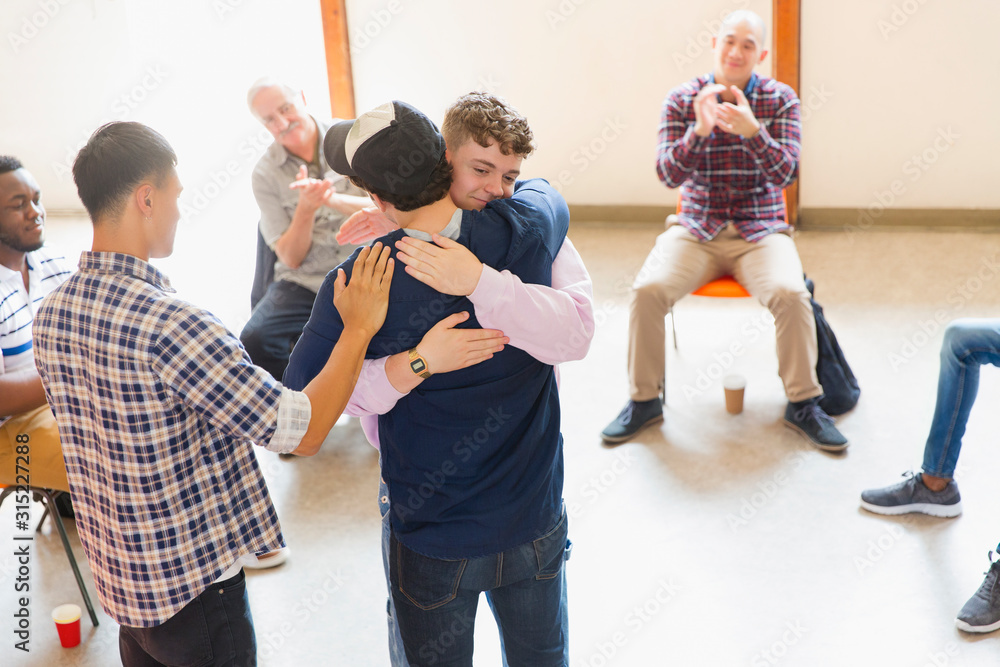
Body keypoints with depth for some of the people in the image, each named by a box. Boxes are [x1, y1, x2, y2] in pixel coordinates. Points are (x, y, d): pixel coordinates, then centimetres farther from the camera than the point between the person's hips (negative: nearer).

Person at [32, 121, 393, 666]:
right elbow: (303, 432, -25)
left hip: (116, 576, 7)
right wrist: (360, 328, -15)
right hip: (193, 586, -7)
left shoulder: (51, 313, -2)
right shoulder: (168, 324, -29)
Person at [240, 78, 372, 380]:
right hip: (304, 284, 2)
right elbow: (291, 258, 1)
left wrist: (332, 199, -21)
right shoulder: (265, 173, 4)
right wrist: (306, 209, -18)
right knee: (253, 341, -26)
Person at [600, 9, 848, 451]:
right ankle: (644, 400, -5)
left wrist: (751, 130, -28)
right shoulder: (681, 100, 2)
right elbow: (668, 175, -7)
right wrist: (698, 130, -26)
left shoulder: (780, 100, 1)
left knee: (790, 293, -29)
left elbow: (784, 174, -10)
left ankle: (803, 403, -9)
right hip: (696, 232, 1)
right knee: (647, 290, -25)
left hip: (760, 232, 0)